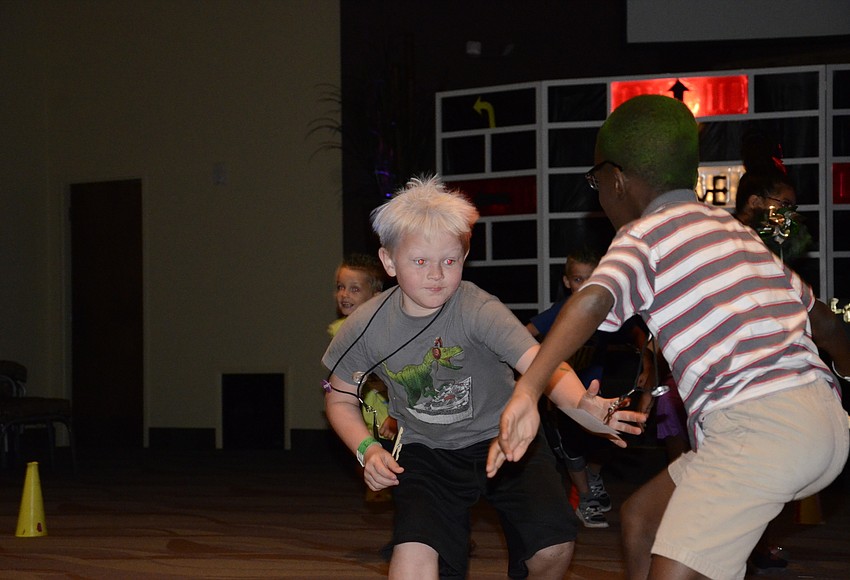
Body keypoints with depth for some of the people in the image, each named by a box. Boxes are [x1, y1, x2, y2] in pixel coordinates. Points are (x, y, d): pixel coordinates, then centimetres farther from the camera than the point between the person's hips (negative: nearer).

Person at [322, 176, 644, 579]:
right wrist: (367, 450, -16)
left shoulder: (478, 310, -25)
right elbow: (341, 398, 2)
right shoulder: (367, 327, -15)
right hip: (426, 451, 1)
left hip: (502, 438, 0)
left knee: (554, 547, -11)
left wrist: (579, 405, -59)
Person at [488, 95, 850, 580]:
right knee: (642, 514, 21)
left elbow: (594, 300, -22)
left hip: (757, 425, -9)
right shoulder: (737, 231, 24)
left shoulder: (645, 235, 0)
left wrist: (526, 394, -29)